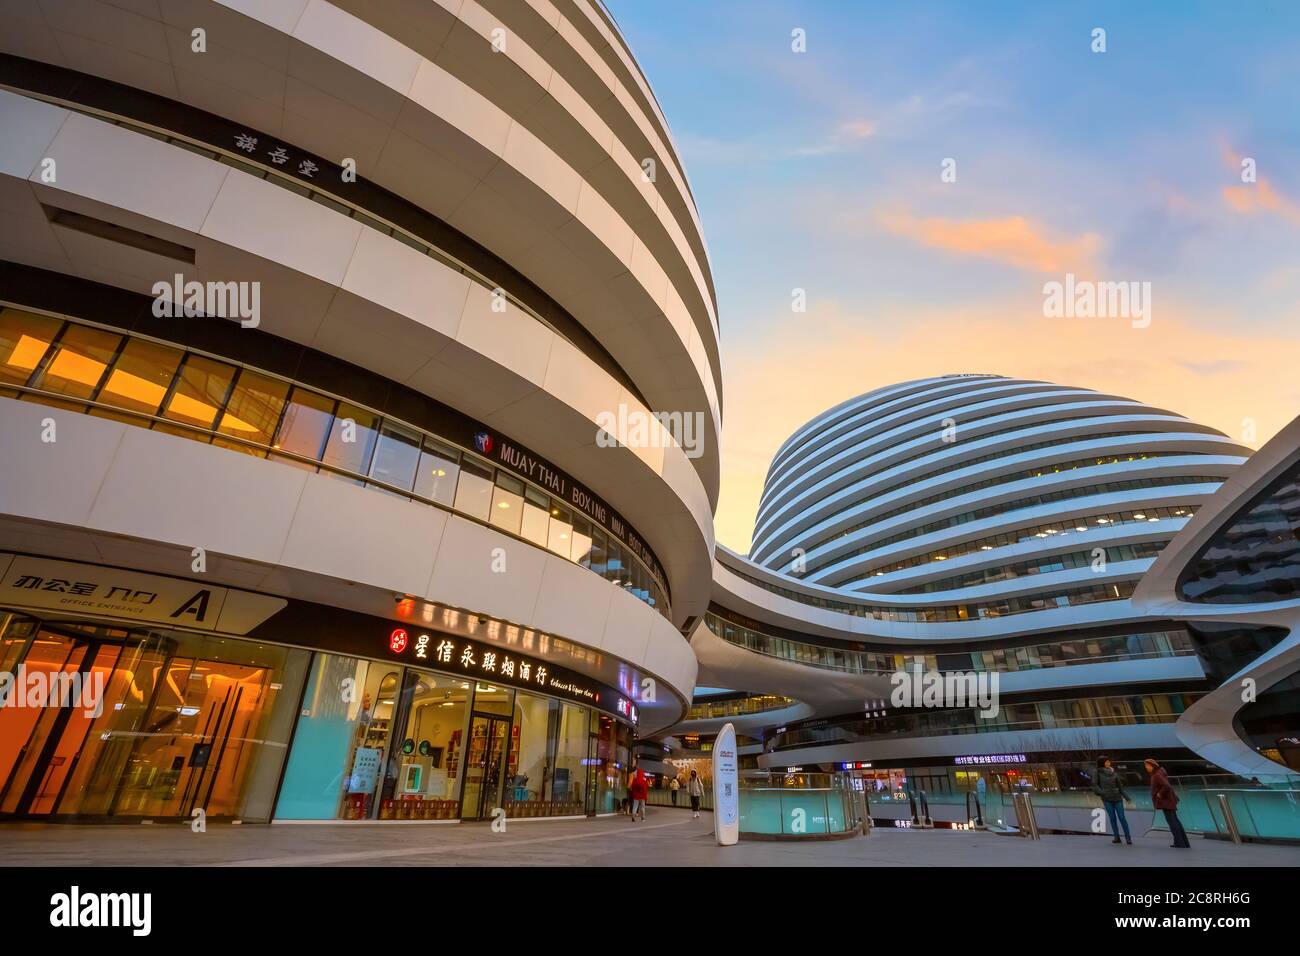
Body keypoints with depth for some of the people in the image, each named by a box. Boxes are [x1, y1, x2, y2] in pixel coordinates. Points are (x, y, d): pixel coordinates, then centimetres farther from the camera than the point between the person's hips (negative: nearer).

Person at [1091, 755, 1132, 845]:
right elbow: (1094, 785, -2)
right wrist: (1101, 792, -15)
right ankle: (1116, 837, 10)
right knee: (1112, 818, 2)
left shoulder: (1114, 772, 5)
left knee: (1122, 817, -3)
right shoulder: (1098, 773, -1)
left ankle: (1128, 837, 5)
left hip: (1117, 798, 1)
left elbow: (1120, 785, 7)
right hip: (1107, 799, -1)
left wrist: (1126, 796, 0)